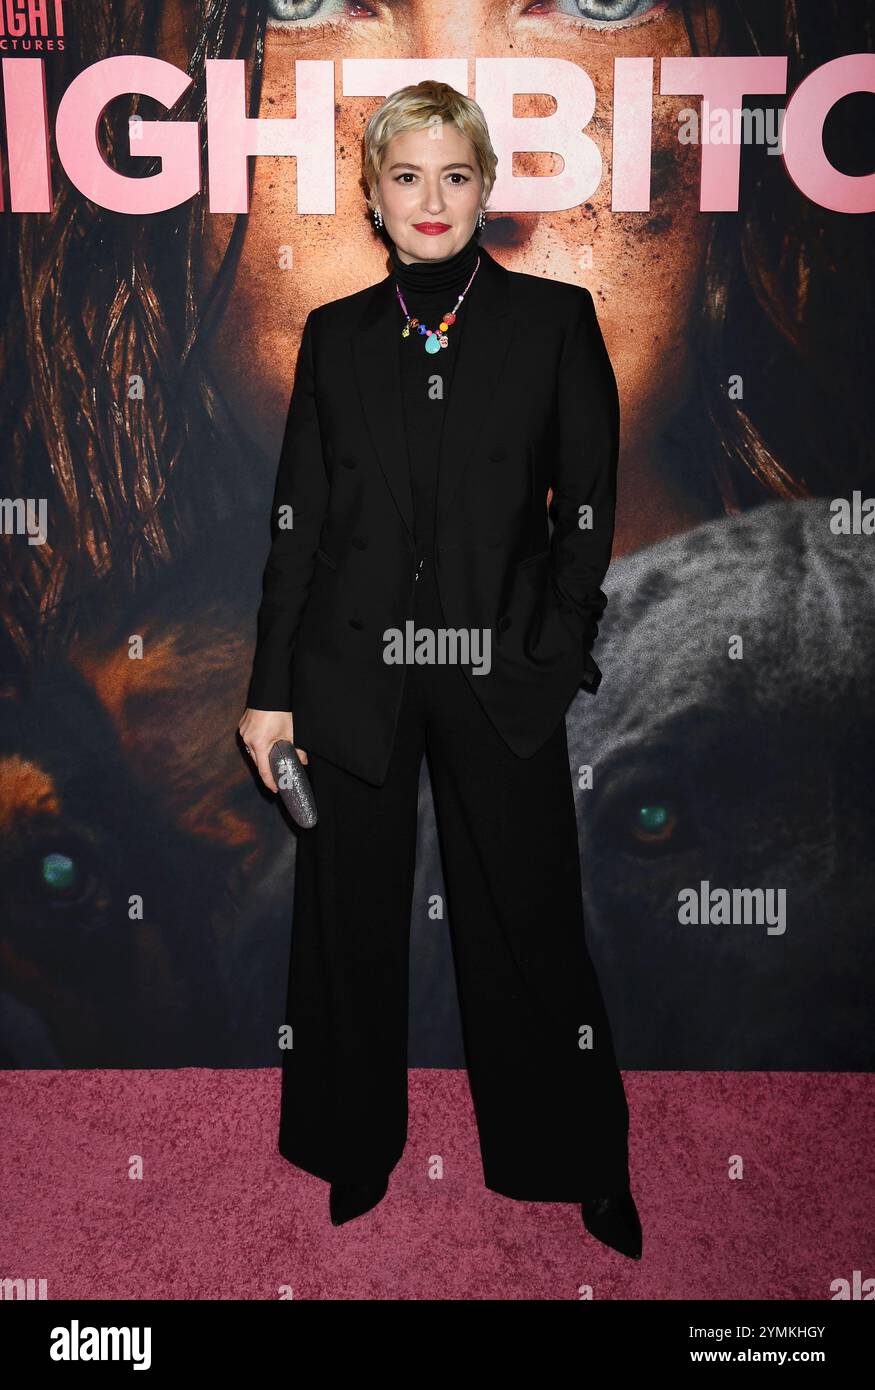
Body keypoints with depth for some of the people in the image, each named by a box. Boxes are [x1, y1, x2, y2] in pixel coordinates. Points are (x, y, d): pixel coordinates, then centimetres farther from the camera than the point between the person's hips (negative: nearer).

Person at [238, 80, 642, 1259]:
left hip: (500, 676, -1)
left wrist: (554, 654, -6)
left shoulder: (555, 319, 3)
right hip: (353, 674, 2)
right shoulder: (336, 335, 8)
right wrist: (271, 686, 2)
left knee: (527, 920, 8)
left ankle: (575, 1162, 29)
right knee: (350, 923, 12)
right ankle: (353, 1153, 33)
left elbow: (588, 507, 2)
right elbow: (299, 518, 6)